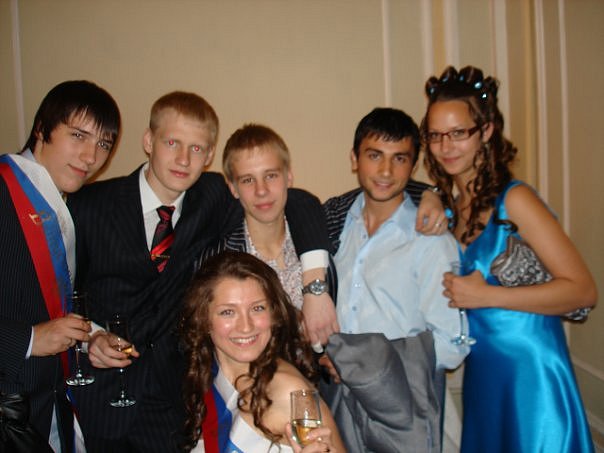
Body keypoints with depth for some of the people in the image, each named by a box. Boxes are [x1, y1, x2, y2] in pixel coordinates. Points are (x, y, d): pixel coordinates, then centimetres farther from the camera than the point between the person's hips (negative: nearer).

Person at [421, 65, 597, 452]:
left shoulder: (513, 199, -14)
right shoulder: (451, 204, 4)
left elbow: (583, 290, -17)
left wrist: (487, 295, -20)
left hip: (531, 374, -6)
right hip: (481, 374, 6)